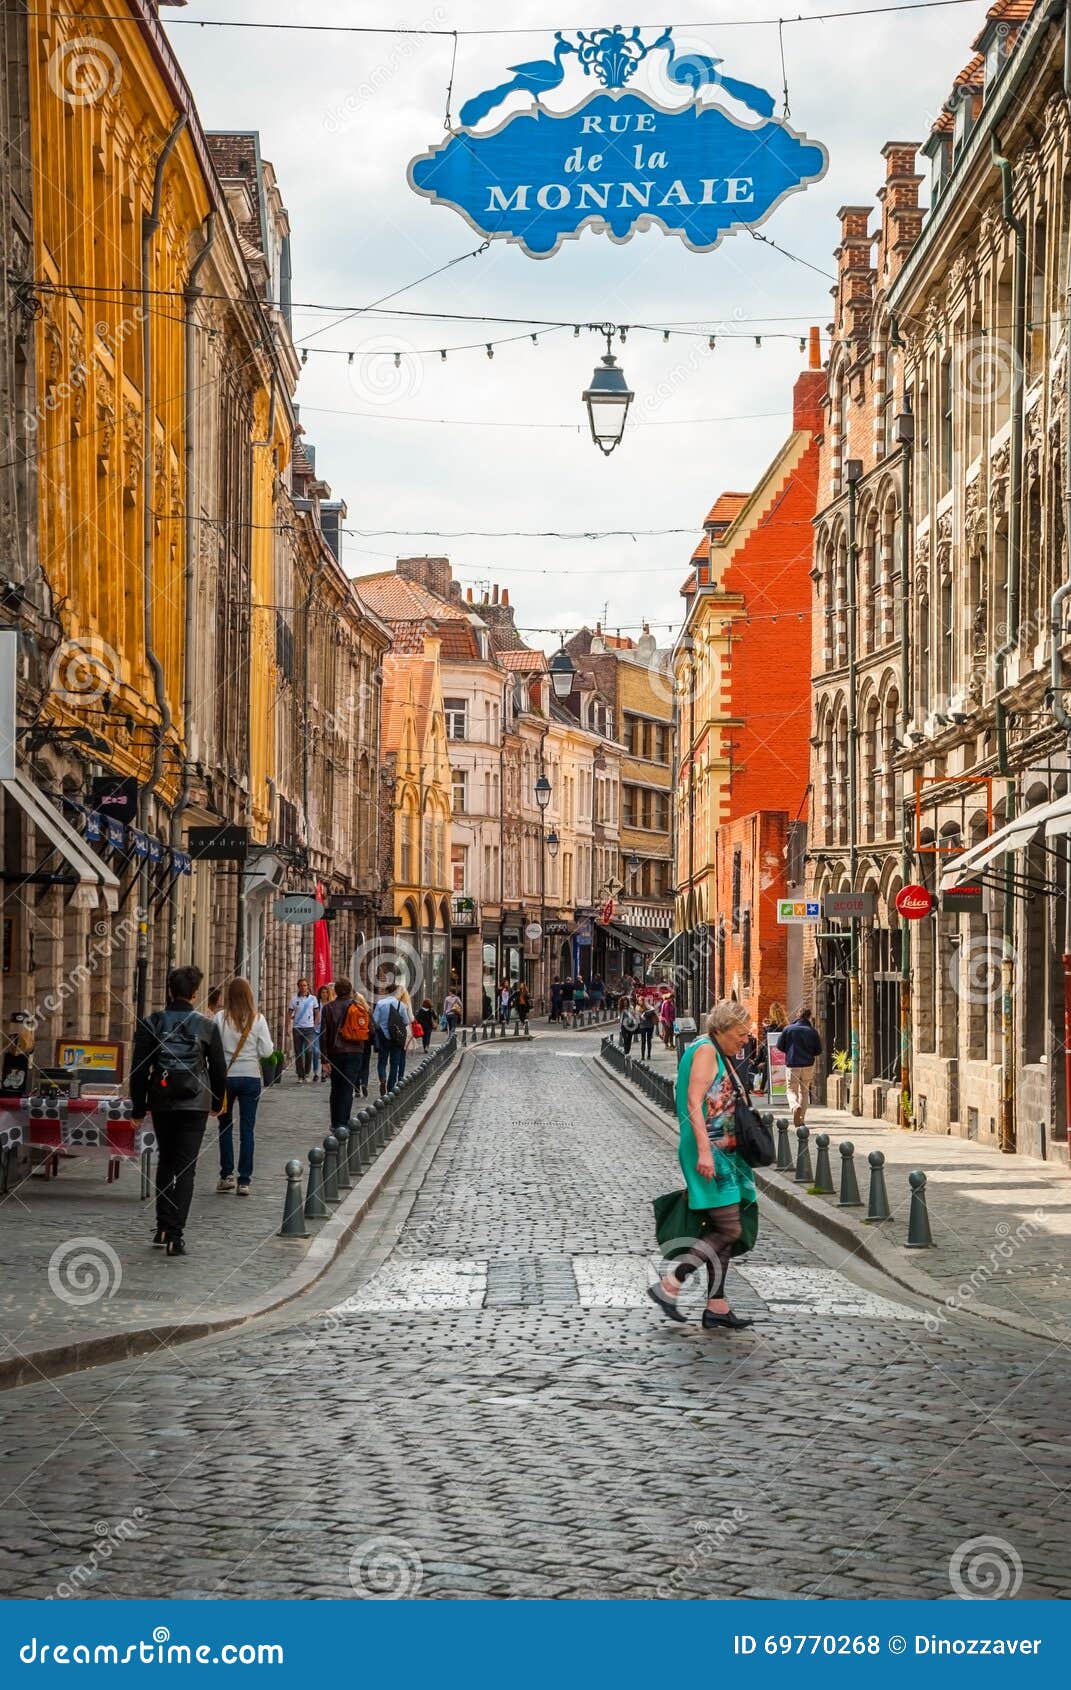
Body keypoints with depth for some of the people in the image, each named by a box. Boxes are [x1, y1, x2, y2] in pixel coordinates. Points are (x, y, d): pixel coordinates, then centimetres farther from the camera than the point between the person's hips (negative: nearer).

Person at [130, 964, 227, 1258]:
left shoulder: (152, 1024, -4)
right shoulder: (206, 1026, -4)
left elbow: (139, 1068, -3)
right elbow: (219, 1068, 3)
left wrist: (138, 1108, 5)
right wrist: (217, 1102, 20)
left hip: (161, 1103, 1)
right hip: (195, 1104, -1)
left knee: (165, 1162, 19)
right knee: (186, 1167, 0)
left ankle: (163, 1228, 19)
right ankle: (175, 1234, -8)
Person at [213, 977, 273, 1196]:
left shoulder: (220, 1018, -7)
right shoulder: (257, 1019, -5)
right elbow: (266, 1051, -4)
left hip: (226, 1076, 0)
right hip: (251, 1077, 0)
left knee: (225, 1125, 14)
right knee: (247, 1128, 4)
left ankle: (226, 1175, 11)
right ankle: (244, 1180, 1)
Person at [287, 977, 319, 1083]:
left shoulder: (313, 998, 5)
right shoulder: (294, 999, 5)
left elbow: (317, 1014, 10)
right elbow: (289, 1014, 8)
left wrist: (315, 1026, 1)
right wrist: (288, 1027, -2)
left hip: (309, 1028, -1)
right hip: (297, 1028, 1)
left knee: (309, 1050, -16)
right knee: (298, 1053, 3)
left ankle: (306, 1074, -1)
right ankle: (300, 1076, 10)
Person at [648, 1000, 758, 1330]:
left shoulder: (722, 1055, 20)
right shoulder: (706, 1050, -10)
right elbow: (694, 1104, -19)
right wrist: (704, 1150, -26)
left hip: (722, 1152, 10)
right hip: (709, 1151, -10)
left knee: (721, 1231, 8)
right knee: (728, 1229, -14)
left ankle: (716, 1306, 11)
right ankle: (668, 1286, -10)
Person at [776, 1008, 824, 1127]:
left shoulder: (789, 1029, -4)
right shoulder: (812, 1031, 0)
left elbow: (780, 1046, 0)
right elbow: (818, 1051, 2)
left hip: (792, 1065, -2)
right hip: (808, 1065, 2)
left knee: (791, 1090, 5)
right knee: (804, 1091, 16)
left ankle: (795, 1106, -28)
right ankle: (801, 1119, 15)